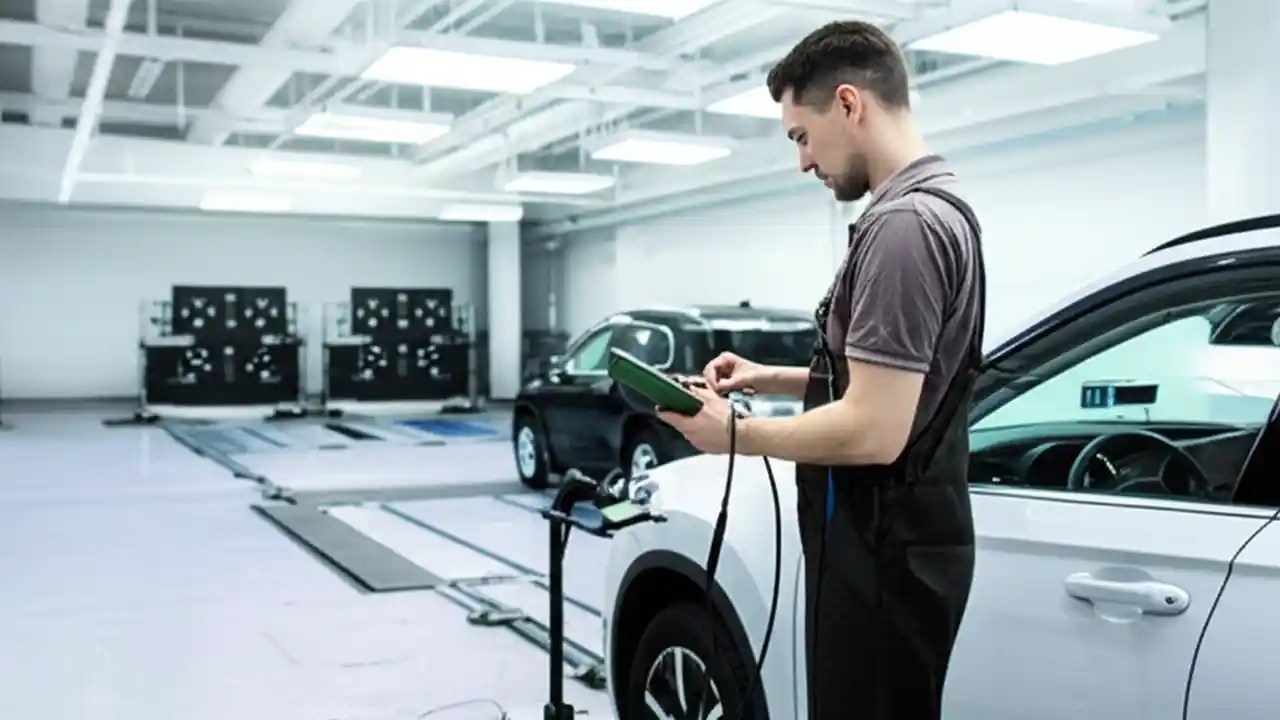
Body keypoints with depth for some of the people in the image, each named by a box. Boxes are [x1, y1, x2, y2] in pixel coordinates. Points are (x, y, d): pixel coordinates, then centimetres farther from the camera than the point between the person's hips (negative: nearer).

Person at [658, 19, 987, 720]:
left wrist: (738, 434, -13)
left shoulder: (902, 225, -22)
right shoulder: (935, 209, 12)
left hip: (882, 547, -10)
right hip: (891, 536, 10)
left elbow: (873, 431, -26)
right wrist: (772, 379, 13)